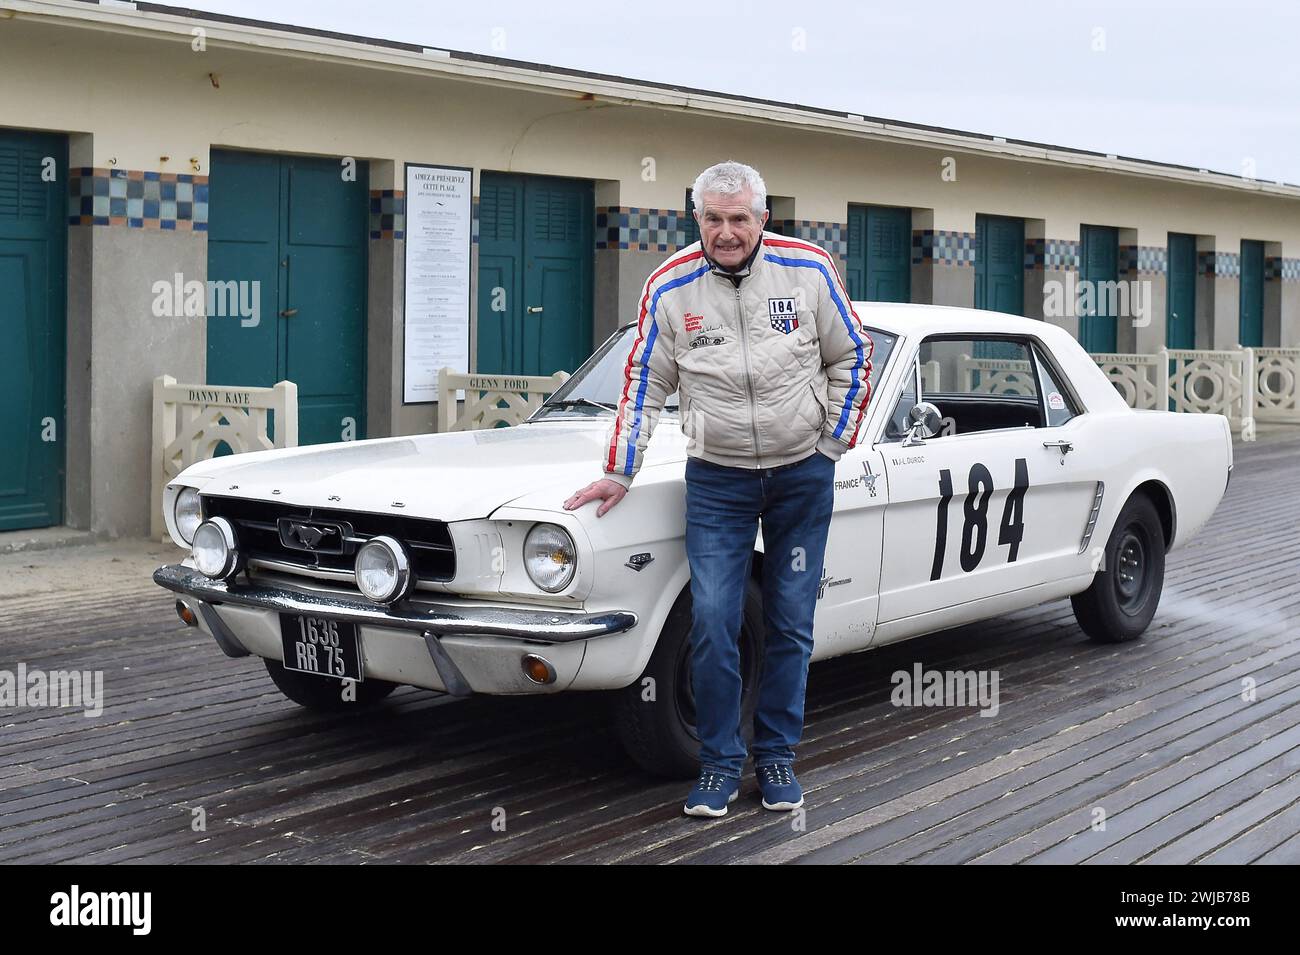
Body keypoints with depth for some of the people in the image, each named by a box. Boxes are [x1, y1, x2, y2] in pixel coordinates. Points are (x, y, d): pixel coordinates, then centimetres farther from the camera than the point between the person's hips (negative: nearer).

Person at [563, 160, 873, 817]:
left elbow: (851, 357, 4)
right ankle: (720, 763, 8)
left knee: (790, 623, 7)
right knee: (713, 623, -6)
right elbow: (645, 384, 1)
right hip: (716, 479, 0)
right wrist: (619, 472, -2)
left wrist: (835, 442, 1)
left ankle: (776, 755, 20)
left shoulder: (808, 270, -8)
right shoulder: (668, 287, -7)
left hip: (803, 474, 0)